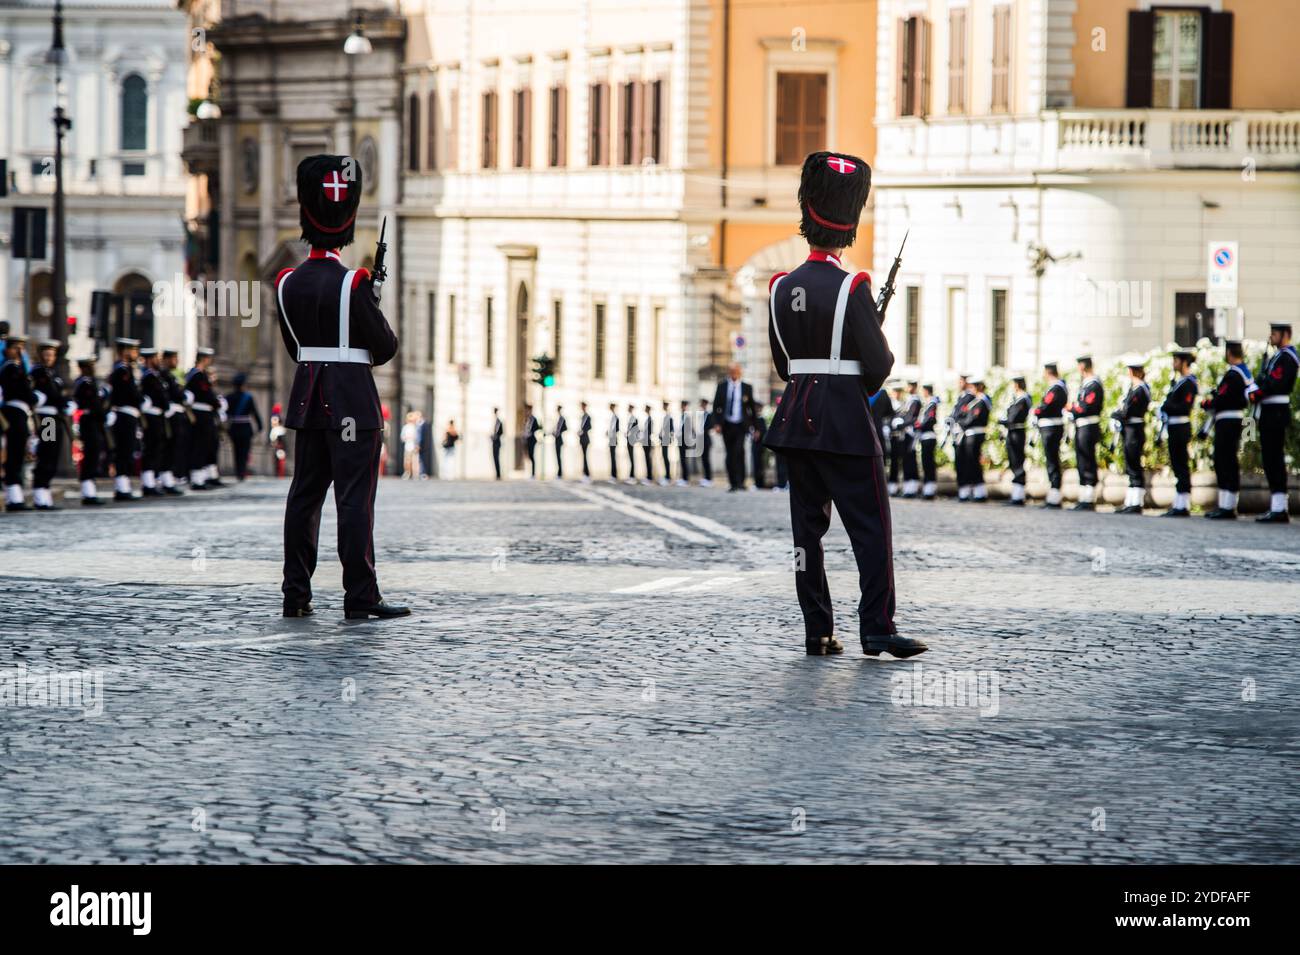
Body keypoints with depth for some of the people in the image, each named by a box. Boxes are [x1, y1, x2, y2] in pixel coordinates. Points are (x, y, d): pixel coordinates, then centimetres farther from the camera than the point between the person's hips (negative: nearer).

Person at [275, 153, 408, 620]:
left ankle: (296, 594, 13)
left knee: (304, 495, 11)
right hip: (352, 402, -6)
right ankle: (361, 597, -5)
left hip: (307, 400, 6)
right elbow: (385, 347, -9)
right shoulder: (353, 284, -15)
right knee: (355, 498, -4)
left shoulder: (287, 283, 4)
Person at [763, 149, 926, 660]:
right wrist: (866, 381, 8)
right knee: (871, 528, -2)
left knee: (807, 528, 8)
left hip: (796, 419, 6)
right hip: (845, 421, -6)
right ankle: (877, 630, -6)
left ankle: (818, 632, 8)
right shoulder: (850, 288, -13)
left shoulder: (782, 288, 5)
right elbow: (879, 363, -13)